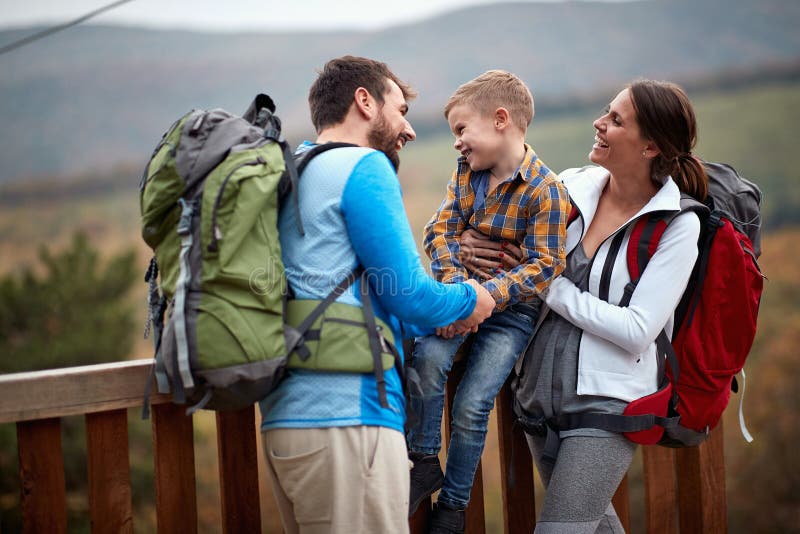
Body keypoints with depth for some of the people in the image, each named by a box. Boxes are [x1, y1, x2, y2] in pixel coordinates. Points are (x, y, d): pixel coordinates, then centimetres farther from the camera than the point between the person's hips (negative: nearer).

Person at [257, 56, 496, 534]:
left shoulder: (292, 173, 22)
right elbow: (409, 294, -9)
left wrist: (434, 322, 25)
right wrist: (469, 301, 10)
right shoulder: (364, 167, -5)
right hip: (346, 417, -9)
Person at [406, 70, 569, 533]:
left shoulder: (545, 190, -16)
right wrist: (454, 283, -20)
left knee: (472, 407, -9)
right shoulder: (467, 171, 4)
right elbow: (443, 228, -1)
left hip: (512, 307, -4)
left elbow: (545, 266, -20)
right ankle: (425, 463, -5)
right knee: (427, 356, -24)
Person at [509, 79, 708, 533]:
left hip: (607, 401, -5)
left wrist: (551, 287, -16)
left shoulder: (678, 225, -12)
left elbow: (637, 330, -18)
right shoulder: (572, 187, -1)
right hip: (542, 390, 5)